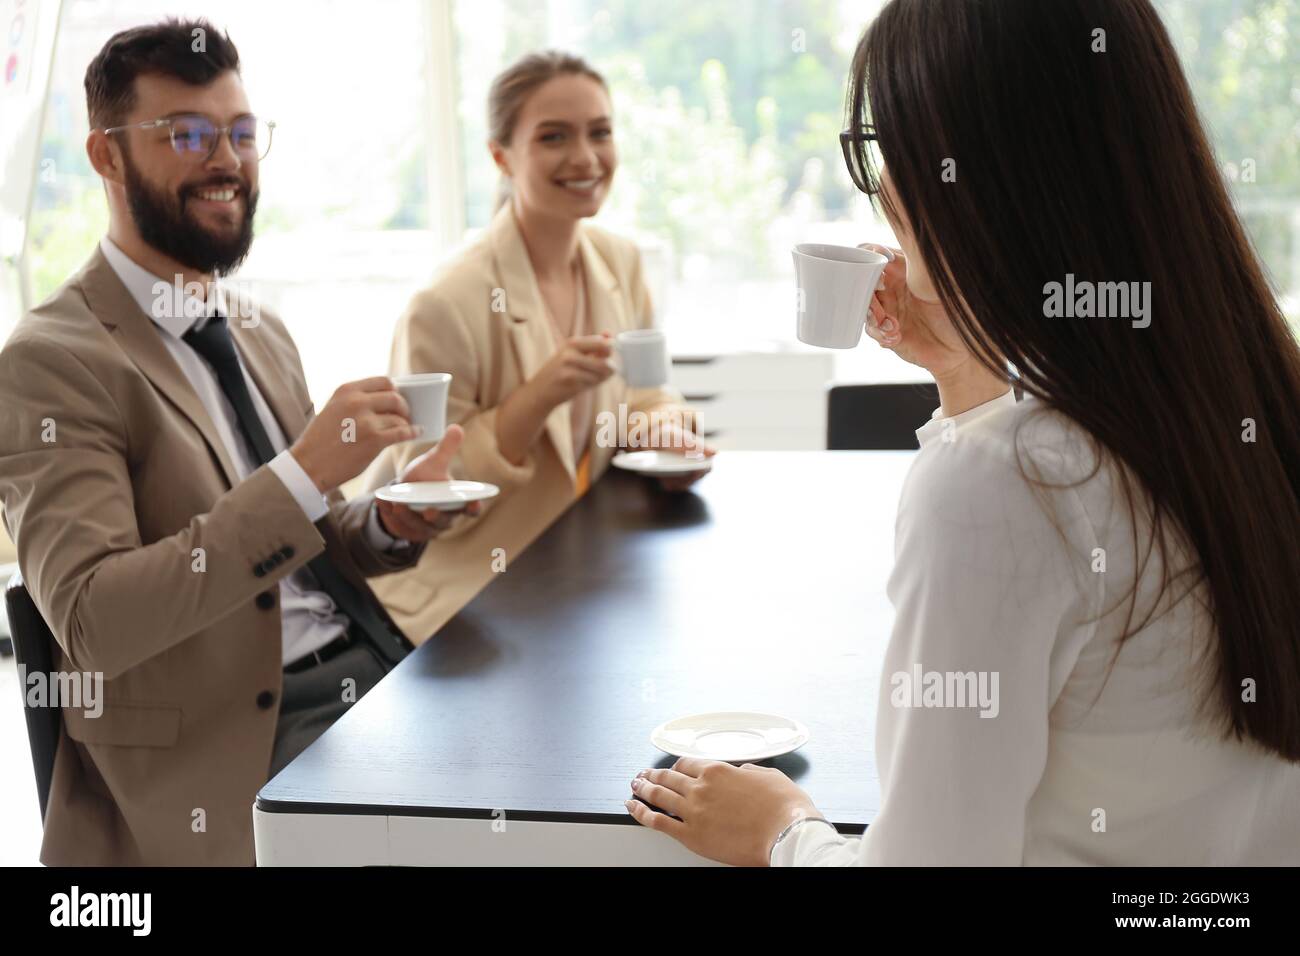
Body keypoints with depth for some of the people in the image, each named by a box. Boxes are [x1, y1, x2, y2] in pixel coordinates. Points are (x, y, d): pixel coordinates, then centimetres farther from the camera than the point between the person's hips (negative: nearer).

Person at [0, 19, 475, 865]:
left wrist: (392, 526, -2)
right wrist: (302, 473, -27)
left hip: (375, 669, 7)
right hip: (231, 740, -7)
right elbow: (91, 621, -20)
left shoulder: (263, 330, 14)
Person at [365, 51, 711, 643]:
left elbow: (644, 394, 13)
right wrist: (539, 396, -28)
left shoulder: (620, 263, 0)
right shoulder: (446, 307, -20)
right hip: (461, 589, -7)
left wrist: (665, 432, -11)